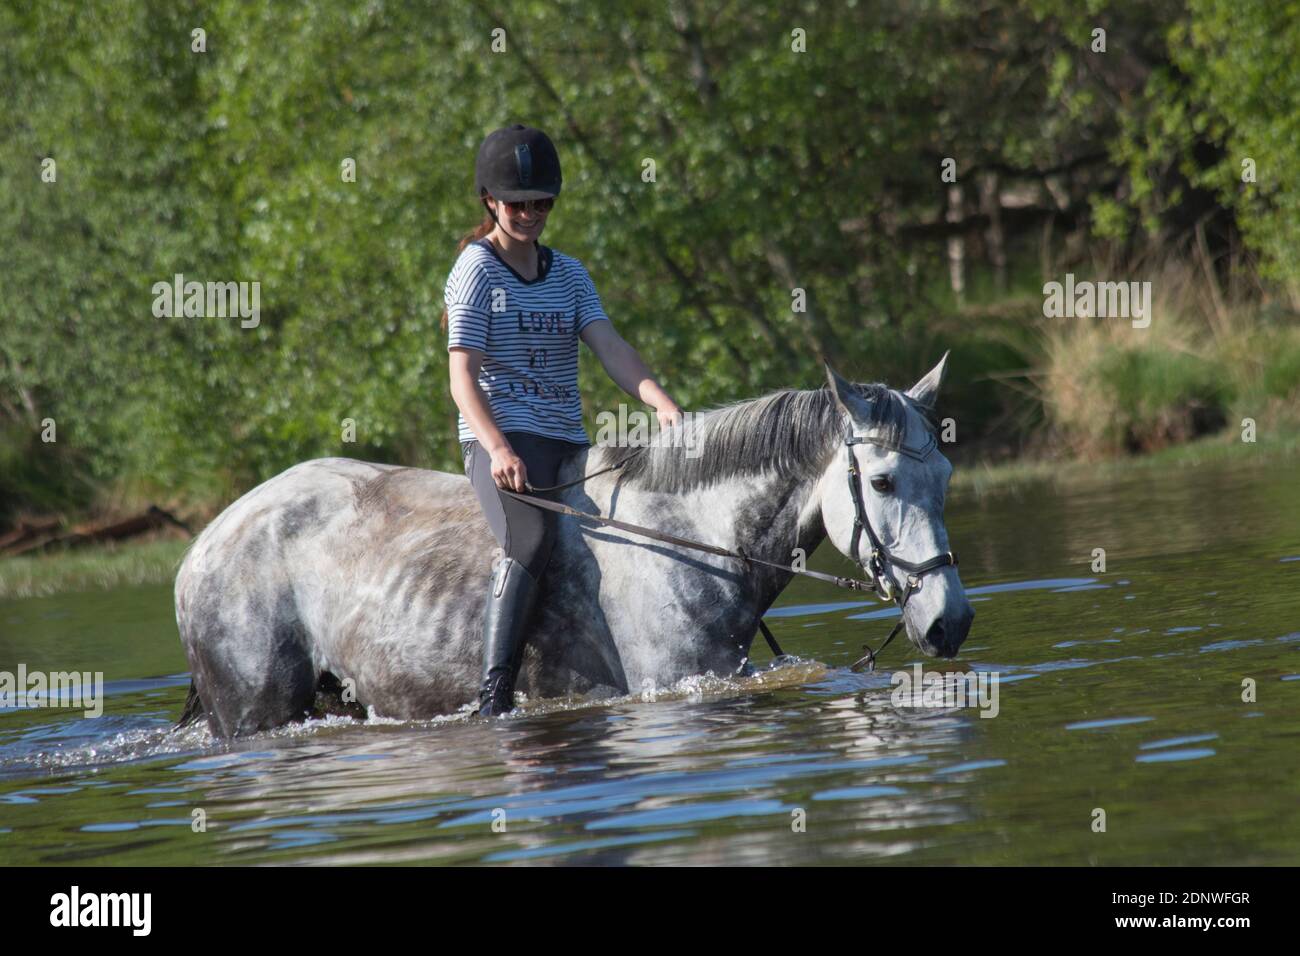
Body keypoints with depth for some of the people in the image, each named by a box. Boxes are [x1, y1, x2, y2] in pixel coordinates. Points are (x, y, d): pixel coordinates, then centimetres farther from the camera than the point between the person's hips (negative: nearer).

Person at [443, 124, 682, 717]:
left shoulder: (568, 274, 17)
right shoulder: (477, 270, -1)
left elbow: (609, 346, 2)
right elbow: (463, 378, -10)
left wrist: (661, 403, -17)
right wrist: (499, 450, -27)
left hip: (569, 444, 7)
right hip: (499, 438, -7)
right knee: (531, 541, -33)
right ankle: (495, 696, -40)